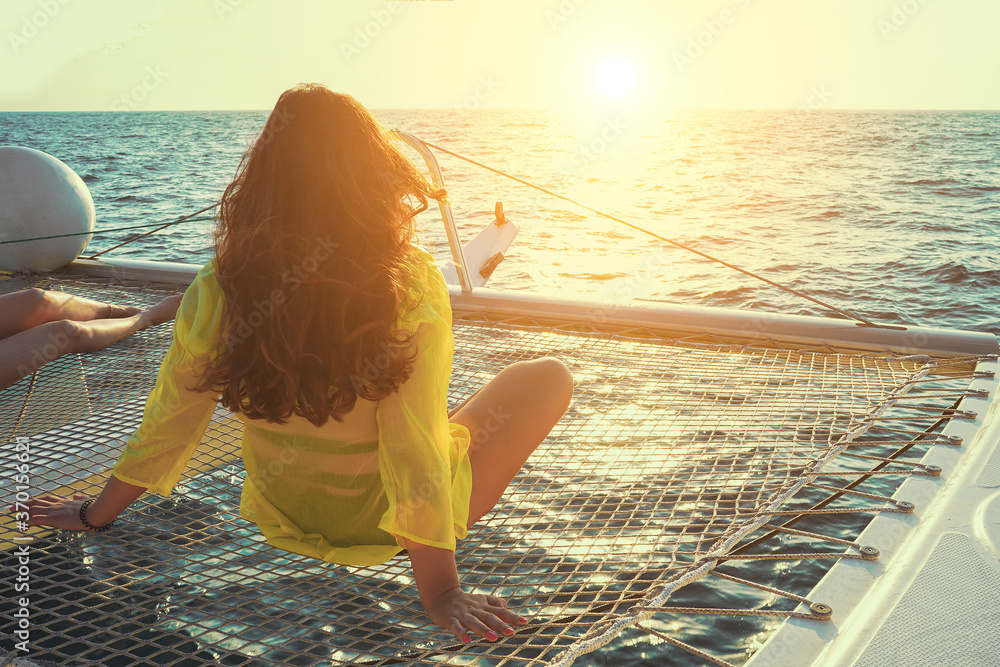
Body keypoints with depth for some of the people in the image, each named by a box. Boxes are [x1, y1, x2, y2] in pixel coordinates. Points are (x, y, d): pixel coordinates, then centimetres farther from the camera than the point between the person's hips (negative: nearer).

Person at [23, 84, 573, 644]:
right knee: (551, 377, 11)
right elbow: (416, 456, -27)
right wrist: (442, 593, -18)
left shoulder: (221, 287, -16)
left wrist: (96, 514, 11)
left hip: (282, 519, 5)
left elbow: (166, 427, -6)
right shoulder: (412, 288, -26)